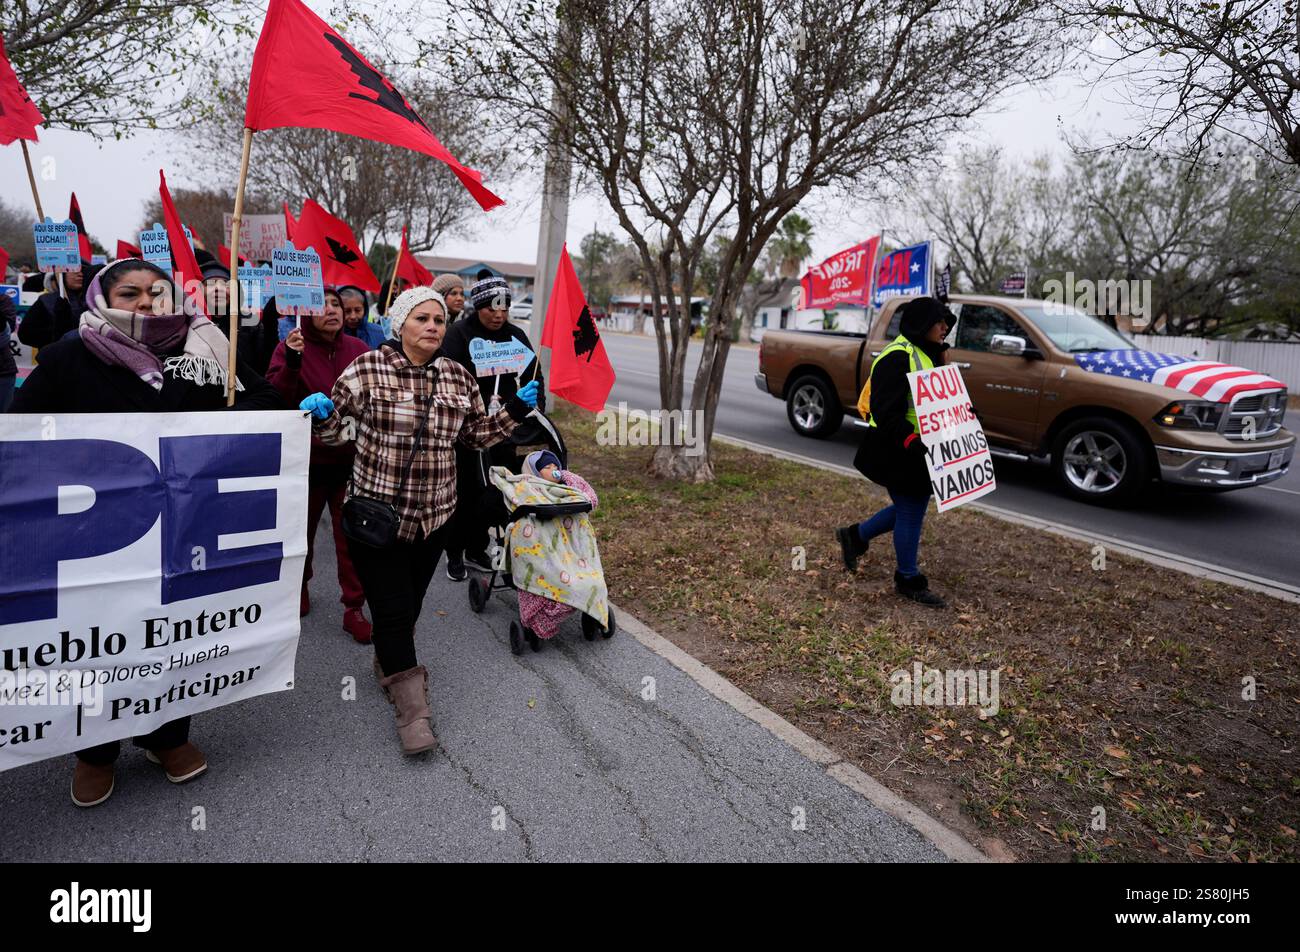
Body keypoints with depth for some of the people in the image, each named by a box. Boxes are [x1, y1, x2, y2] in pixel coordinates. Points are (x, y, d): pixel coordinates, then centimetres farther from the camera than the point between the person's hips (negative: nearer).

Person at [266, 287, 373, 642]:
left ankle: (354, 608, 11)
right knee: (302, 529, 18)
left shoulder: (358, 349, 2)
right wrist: (292, 363, -27)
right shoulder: (290, 347, -6)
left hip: (352, 458, 1)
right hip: (307, 458, -1)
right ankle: (298, 589, 41)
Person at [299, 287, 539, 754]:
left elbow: (477, 433, 13)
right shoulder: (367, 368, -8)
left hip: (434, 515, 4)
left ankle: (389, 664, 46)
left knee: (411, 604, 18)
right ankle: (412, 709, 11)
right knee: (392, 609, -2)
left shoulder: (458, 378, 4)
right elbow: (337, 427, -4)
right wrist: (321, 414, -25)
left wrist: (516, 409, 2)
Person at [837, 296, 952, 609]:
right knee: (910, 511, 2)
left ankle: (854, 536, 35)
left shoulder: (927, 355, 13)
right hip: (896, 451, -10)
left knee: (913, 508, 18)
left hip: (919, 449, 10)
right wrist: (912, 441, -34)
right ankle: (909, 580, 19)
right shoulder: (897, 357, -19)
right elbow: (886, 412, -26)